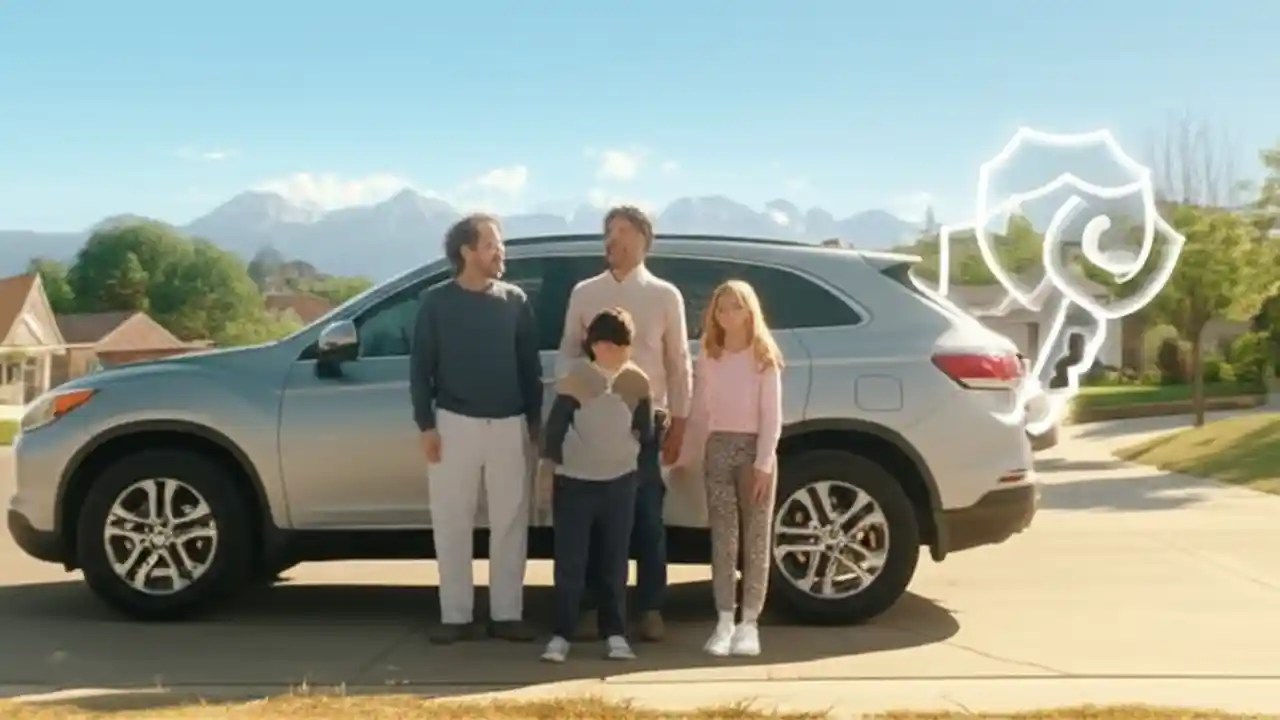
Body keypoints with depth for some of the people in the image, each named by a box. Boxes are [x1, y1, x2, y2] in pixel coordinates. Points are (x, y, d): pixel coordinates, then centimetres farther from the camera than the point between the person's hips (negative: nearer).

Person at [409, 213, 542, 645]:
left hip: (508, 425, 2)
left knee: (510, 523, 3)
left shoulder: (515, 301, 6)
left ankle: (507, 614, 12)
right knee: (452, 524, 2)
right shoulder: (437, 302, 1)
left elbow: (530, 366, 9)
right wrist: (426, 425, -5)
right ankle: (456, 616, 10)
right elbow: (420, 368, 1)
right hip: (455, 423, -1)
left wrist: (535, 420, 5)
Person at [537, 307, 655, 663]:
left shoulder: (637, 382, 2)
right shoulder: (574, 379, -8)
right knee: (569, 561, 0)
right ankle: (561, 634, 6)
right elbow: (555, 427, -7)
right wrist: (546, 469, -8)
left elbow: (645, 431, 10)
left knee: (614, 562, 7)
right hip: (573, 480, -3)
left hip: (620, 480, 3)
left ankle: (615, 633, 15)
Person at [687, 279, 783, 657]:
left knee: (756, 538, -1)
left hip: (754, 448, -2)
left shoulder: (764, 358, -2)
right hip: (718, 448, 2)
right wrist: (697, 448, -4)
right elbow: (700, 410, 8)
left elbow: (772, 416, -5)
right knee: (722, 537, 0)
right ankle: (724, 621, 2)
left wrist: (764, 462, -12)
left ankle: (749, 622, 3)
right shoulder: (707, 357, 7)